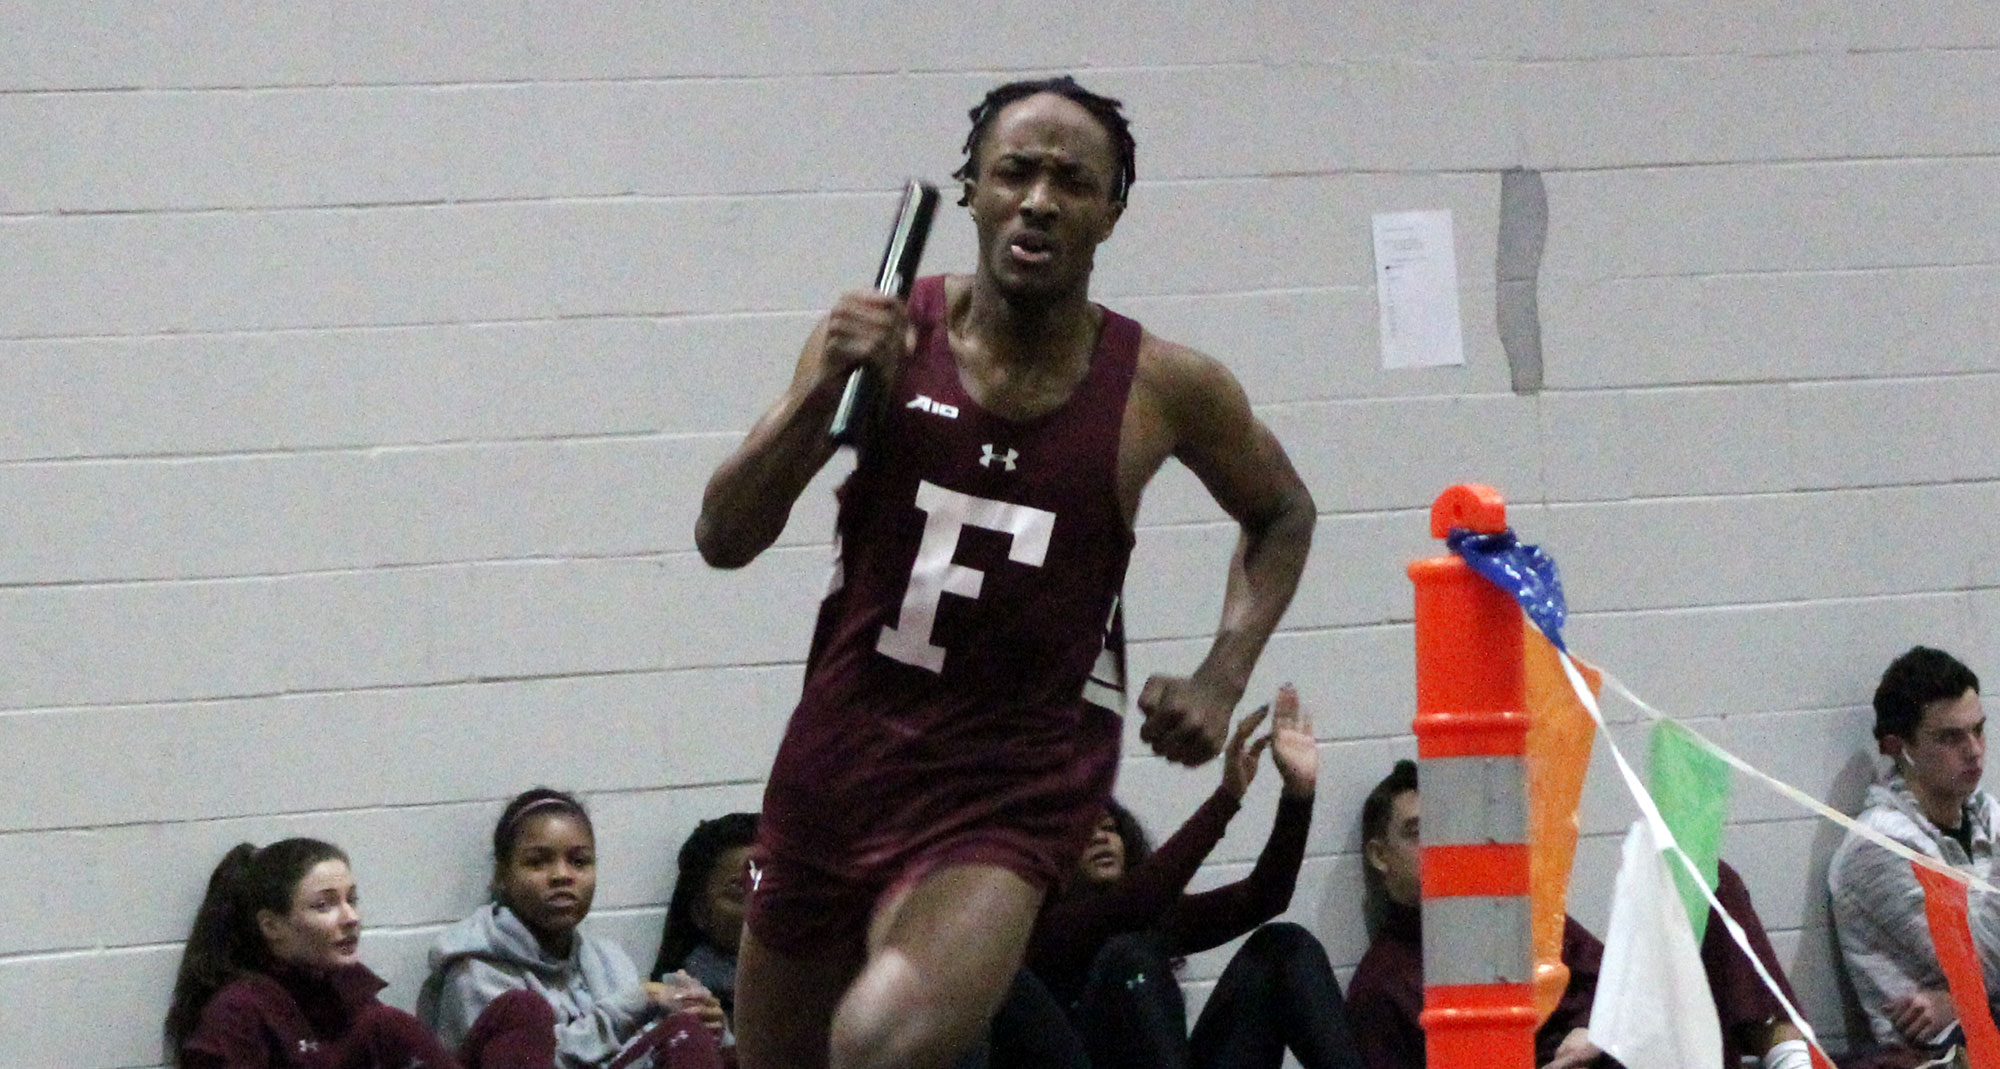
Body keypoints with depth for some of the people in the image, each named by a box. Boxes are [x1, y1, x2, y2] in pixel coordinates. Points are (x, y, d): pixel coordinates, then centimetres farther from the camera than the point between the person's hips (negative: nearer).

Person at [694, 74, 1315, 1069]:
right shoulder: (880, 335, -4)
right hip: (837, 762, 3)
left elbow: (1280, 513, 15)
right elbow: (723, 539, -6)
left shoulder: (1163, 390, -6)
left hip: (1008, 792, -3)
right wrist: (822, 393, -21)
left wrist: (1221, 680, 1)